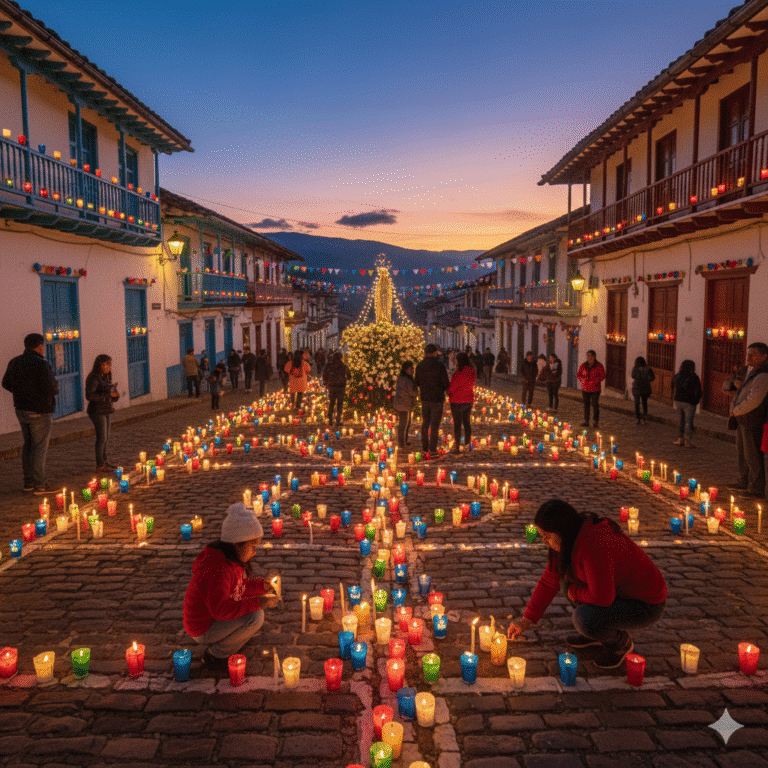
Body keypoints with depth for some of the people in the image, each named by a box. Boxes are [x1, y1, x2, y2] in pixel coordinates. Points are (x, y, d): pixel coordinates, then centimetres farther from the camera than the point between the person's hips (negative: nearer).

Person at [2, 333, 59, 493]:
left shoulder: (14, 362, 6)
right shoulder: (41, 364, -19)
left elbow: (6, 383, 16)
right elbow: (51, 389, -24)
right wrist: (55, 384, -3)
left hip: (21, 410, 8)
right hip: (39, 412, -8)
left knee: (28, 445, 16)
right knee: (39, 448, -1)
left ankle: (28, 482, 21)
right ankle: (38, 485, 3)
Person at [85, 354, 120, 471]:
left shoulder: (105, 377, 12)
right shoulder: (93, 378, -16)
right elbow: (89, 396, -27)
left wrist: (115, 393, 1)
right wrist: (108, 394, -25)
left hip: (107, 411, 9)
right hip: (97, 412, -9)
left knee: (106, 437, 13)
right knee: (101, 438, -5)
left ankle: (104, 461, 23)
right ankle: (100, 464, 4)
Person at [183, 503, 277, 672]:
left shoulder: (230, 560, 1)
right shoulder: (217, 570, -31)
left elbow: (240, 586, 14)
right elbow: (220, 610, -35)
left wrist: (263, 585, -3)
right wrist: (257, 603, -33)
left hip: (215, 617, 10)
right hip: (203, 630, -10)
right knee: (255, 617, -26)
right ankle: (215, 656, -8)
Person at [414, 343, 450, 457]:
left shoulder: (419, 366, -1)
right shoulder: (440, 366, -14)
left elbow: (417, 383, 7)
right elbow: (446, 384, -12)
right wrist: (442, 389, 10)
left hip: (424, 398, 4)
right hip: (437, 398, -4)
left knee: (425, 423, 15)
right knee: (435, 424, 3)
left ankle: (424, 447, 21)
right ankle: (432, 449, 5)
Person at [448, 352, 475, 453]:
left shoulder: (459, 373, -23)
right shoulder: (472, 372, 0)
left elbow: (452, 387, -16)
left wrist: (449, 393, 4)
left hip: (457, 400, -7)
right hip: (469, 400, 7)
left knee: (457, 423, 2)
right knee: (467, 423, 16)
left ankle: (457, 447, 8)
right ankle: (468, 445, 24)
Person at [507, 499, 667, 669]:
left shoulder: (594, 547, -34)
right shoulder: (567, 542, -4)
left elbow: (602, 598, -31)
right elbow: (549, 580, 2)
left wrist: (574, 592, -10)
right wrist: (526, 620, 2)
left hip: (647, 605, -9)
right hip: (617, 590, 9)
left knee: (584, 618, -27)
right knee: (566, 577, 4)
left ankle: (621, 642, 4)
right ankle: (594, 634, 15)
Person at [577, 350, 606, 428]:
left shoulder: (599, 366, -3)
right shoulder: (583, 365, 6)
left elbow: (603, 375, -5)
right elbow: (578, 374, 12)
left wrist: (595, 381, -14)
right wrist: (583, 380, -4)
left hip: (595, 389, -3)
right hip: (585, 389, 3)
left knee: (595, 405, -3)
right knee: (586, 405, 7)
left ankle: (596, 422, 6)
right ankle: (586, 421, 15)